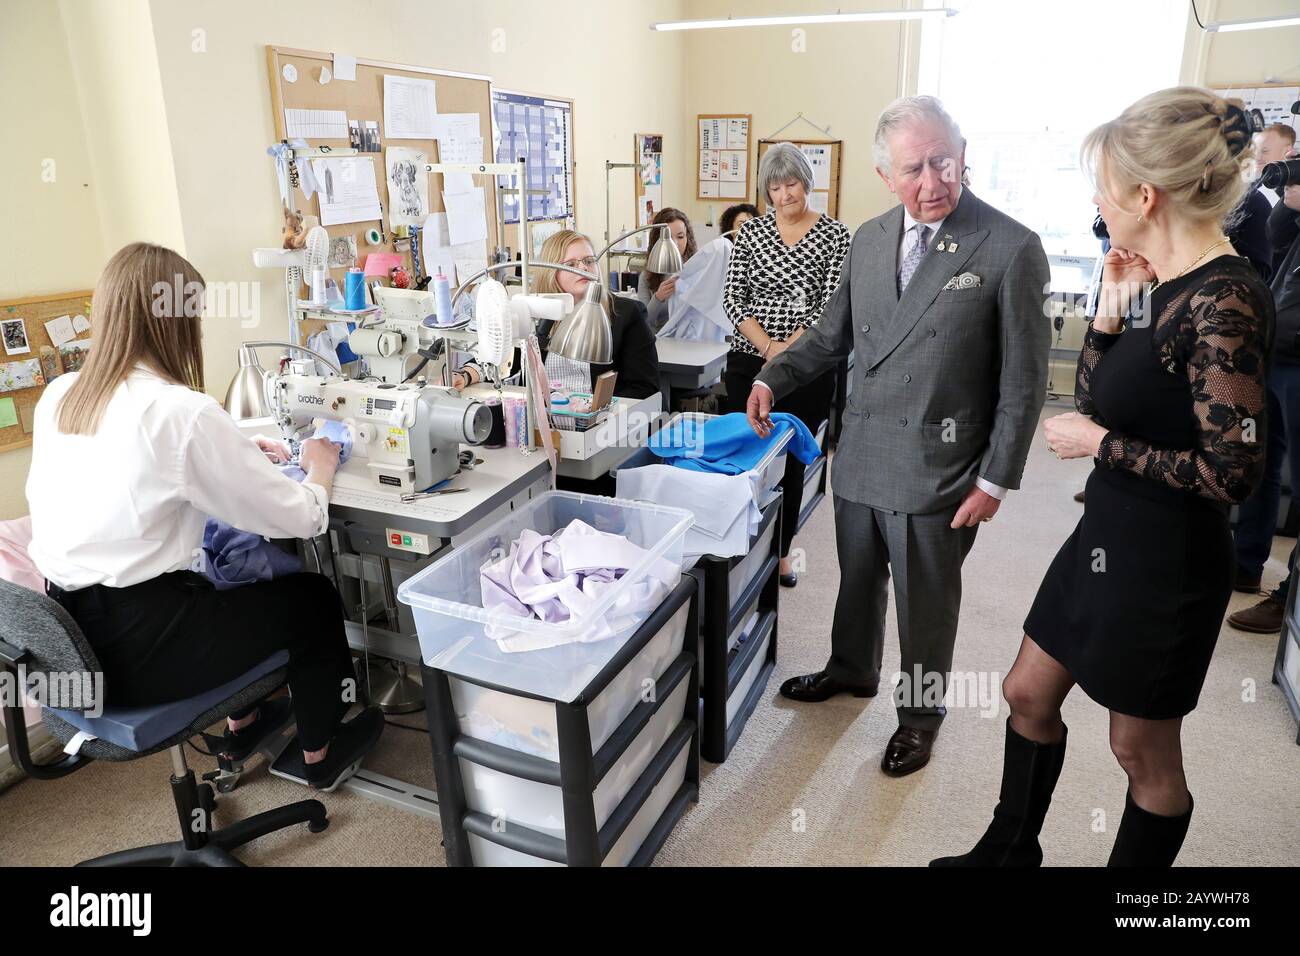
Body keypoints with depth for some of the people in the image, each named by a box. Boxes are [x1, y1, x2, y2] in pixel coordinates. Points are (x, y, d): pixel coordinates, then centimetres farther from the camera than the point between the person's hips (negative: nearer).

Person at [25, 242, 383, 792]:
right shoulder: (185, 412, -22)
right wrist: (320, 469, 5)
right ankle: (320, 754, 32)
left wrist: (238, 454, 18)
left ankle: (243, 725, 48)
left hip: (68, 637, 8)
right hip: (138, 648, -8)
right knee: (313, 596, 14)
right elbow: (302, 521, -15)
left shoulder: (58, 397, 2)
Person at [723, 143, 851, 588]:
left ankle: (780, 550, 24)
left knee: (792, 461, 8)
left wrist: (788, 352, -17)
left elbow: (832, 306, -8)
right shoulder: (751, 232, 6)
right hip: (747, 364, 2)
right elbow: (732, 298, 1)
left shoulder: (836, 235, -1)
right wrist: (768, 346, -13)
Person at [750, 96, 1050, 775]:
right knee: (858, 579, 22)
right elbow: (833, 334, 15)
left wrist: (996, 478, -10)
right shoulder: (869, 240, 4)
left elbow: (1023, 379, -9)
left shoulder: (1011, 248, -12)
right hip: (860, 456, 5)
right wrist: (773, 380, 2)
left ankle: (920, 713, 37)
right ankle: (851, 671, 48)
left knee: (926, 602, 12)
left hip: (936, 467, -5)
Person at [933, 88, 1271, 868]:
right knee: (1029, 693, 20)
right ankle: (1011, 848, 42)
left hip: (1163, 564, -9)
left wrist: (1098, 443, -16)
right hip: (1107, 537, 9)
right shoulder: (1168, 284, 3)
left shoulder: (1223, 303, -22)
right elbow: (1099, 399, 9)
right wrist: (1111, 309, -2)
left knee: (1144, 752, 13)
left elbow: (1230, 474, -24)